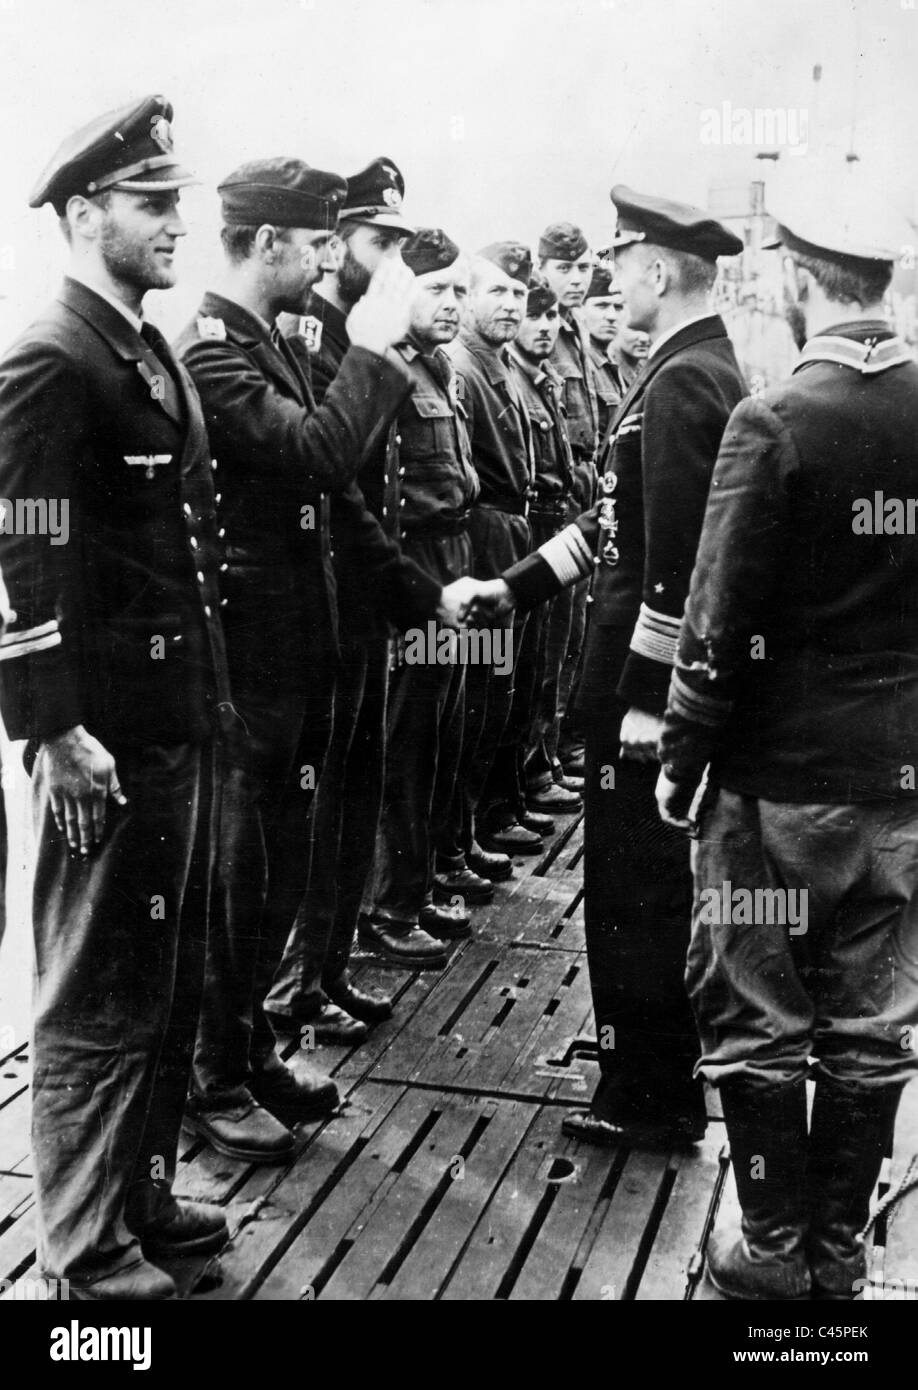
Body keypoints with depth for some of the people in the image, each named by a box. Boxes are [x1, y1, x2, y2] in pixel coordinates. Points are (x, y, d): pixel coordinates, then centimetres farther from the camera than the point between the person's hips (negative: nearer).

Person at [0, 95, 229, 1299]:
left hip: (181, 720, 9)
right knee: (98, 999, 4)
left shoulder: (157, 353, 15)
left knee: (169, 981, 19)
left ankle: (143, 1195, 36)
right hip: (109, 736, -9)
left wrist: (214, 692, 13)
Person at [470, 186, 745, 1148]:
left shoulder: (682, 384, -18)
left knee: (638, 879, 1)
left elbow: (679, 563, -23)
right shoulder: (700, 368, 13)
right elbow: (623, 516, 15)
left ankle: (650, 1097, 15)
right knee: (655, 874, 20)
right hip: (647, 665, 10)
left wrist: (642, 702, -21)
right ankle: (645, 1050, 37)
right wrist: (516, 587, 12)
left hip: (647, 673, -10)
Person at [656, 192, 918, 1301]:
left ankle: (775, 1248, 23)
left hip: (781, 775, -5)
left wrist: (681, 757, -4)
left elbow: (724, 621, -14)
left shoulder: (775, 423, -14)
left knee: (756, 1016, 11)